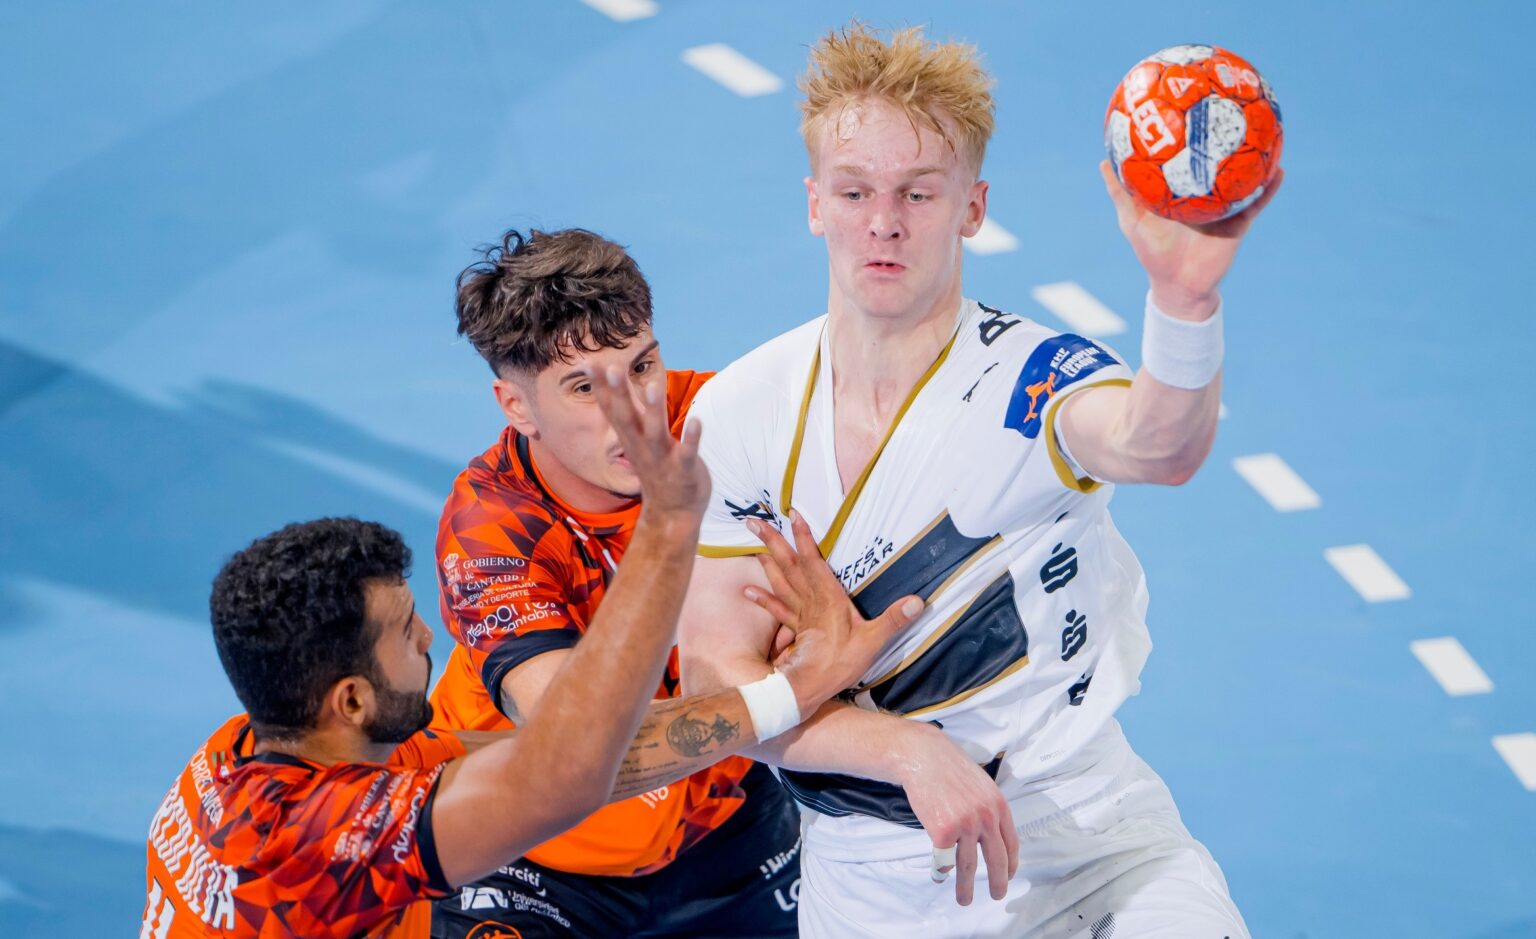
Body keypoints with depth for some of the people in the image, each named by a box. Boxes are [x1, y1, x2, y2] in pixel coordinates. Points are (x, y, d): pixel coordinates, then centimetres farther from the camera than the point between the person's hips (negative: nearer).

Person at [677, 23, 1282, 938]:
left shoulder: (1032, 382, -14)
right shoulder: (738, 413, -4)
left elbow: (1157, 448, -38)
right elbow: (717, 678, -7)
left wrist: (1185, 296, -59)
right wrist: (913, 751, -23)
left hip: (1086, 850, -3)